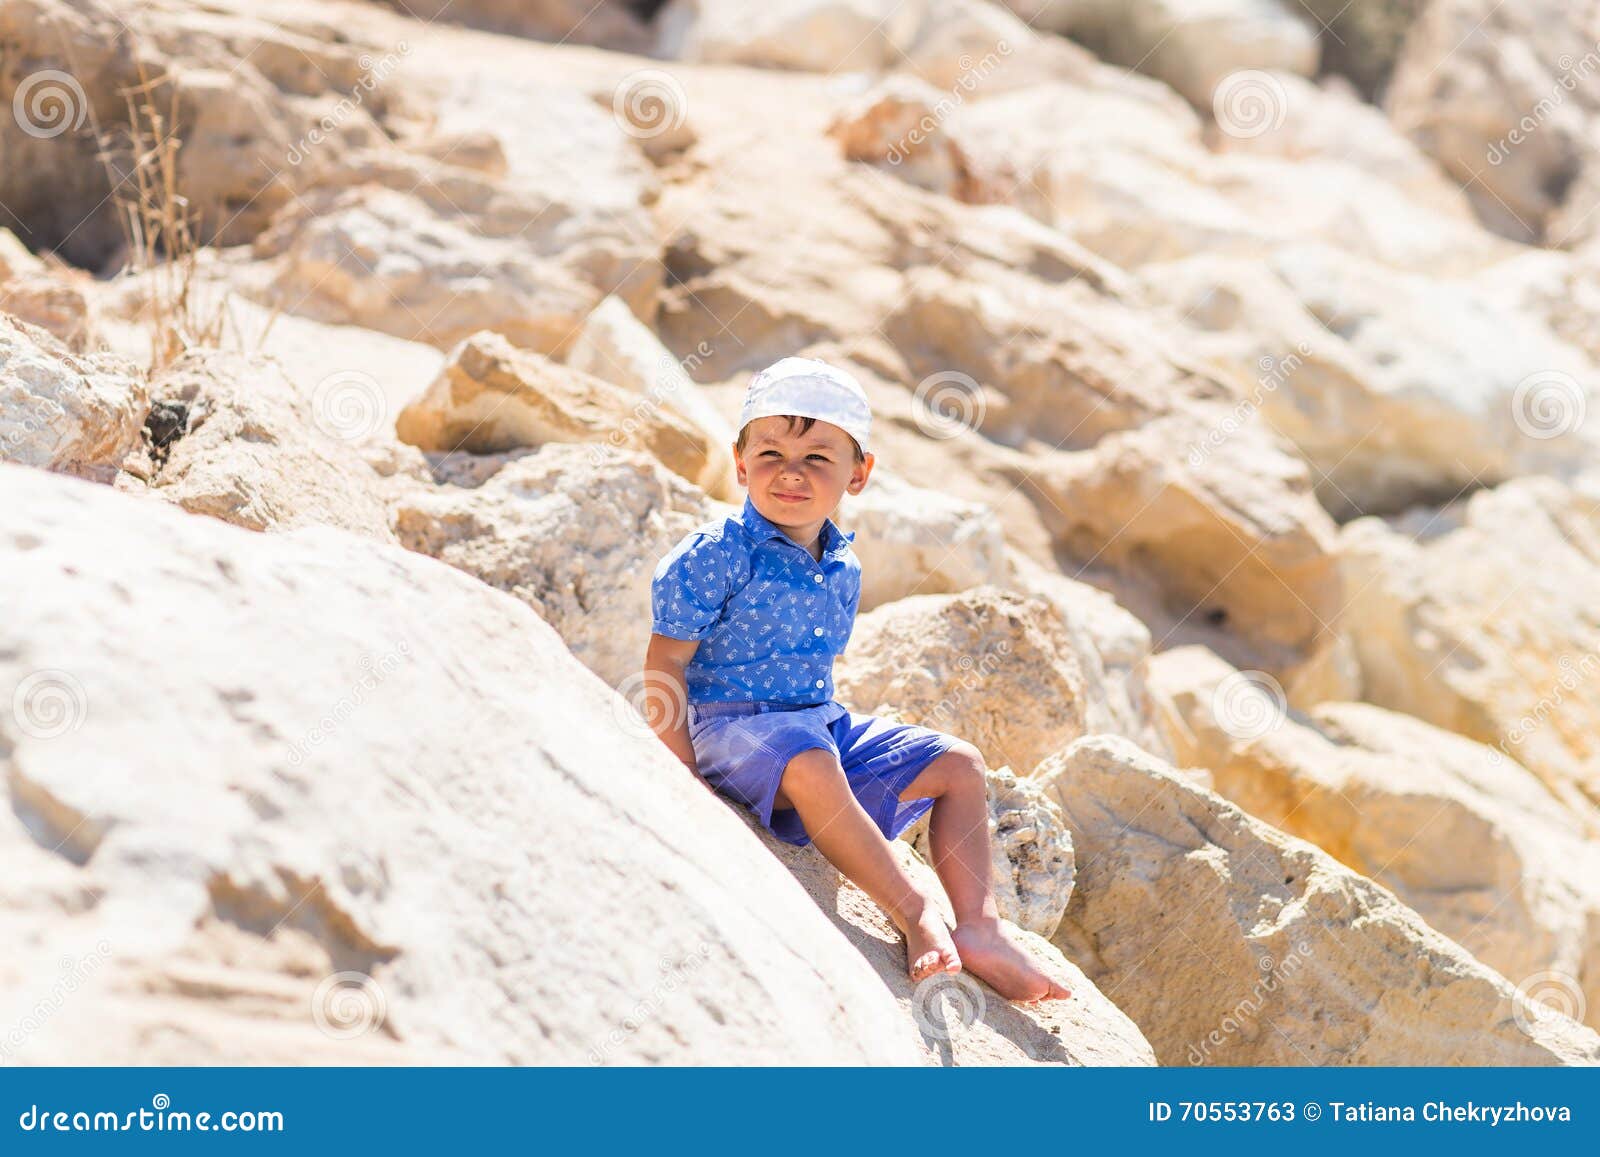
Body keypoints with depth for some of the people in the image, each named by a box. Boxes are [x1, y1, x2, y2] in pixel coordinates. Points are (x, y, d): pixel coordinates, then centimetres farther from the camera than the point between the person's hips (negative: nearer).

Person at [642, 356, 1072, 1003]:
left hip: (822, 723, 8)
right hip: (728, 724, -8)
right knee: (809, 766, -40)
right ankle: (915, 916, -34)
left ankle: (980, 926, -7)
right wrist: (684, 773, -18)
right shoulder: (715, 557, -12)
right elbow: (665, 663, -12)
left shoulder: (843, 571, 9)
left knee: (958, 764, 1)